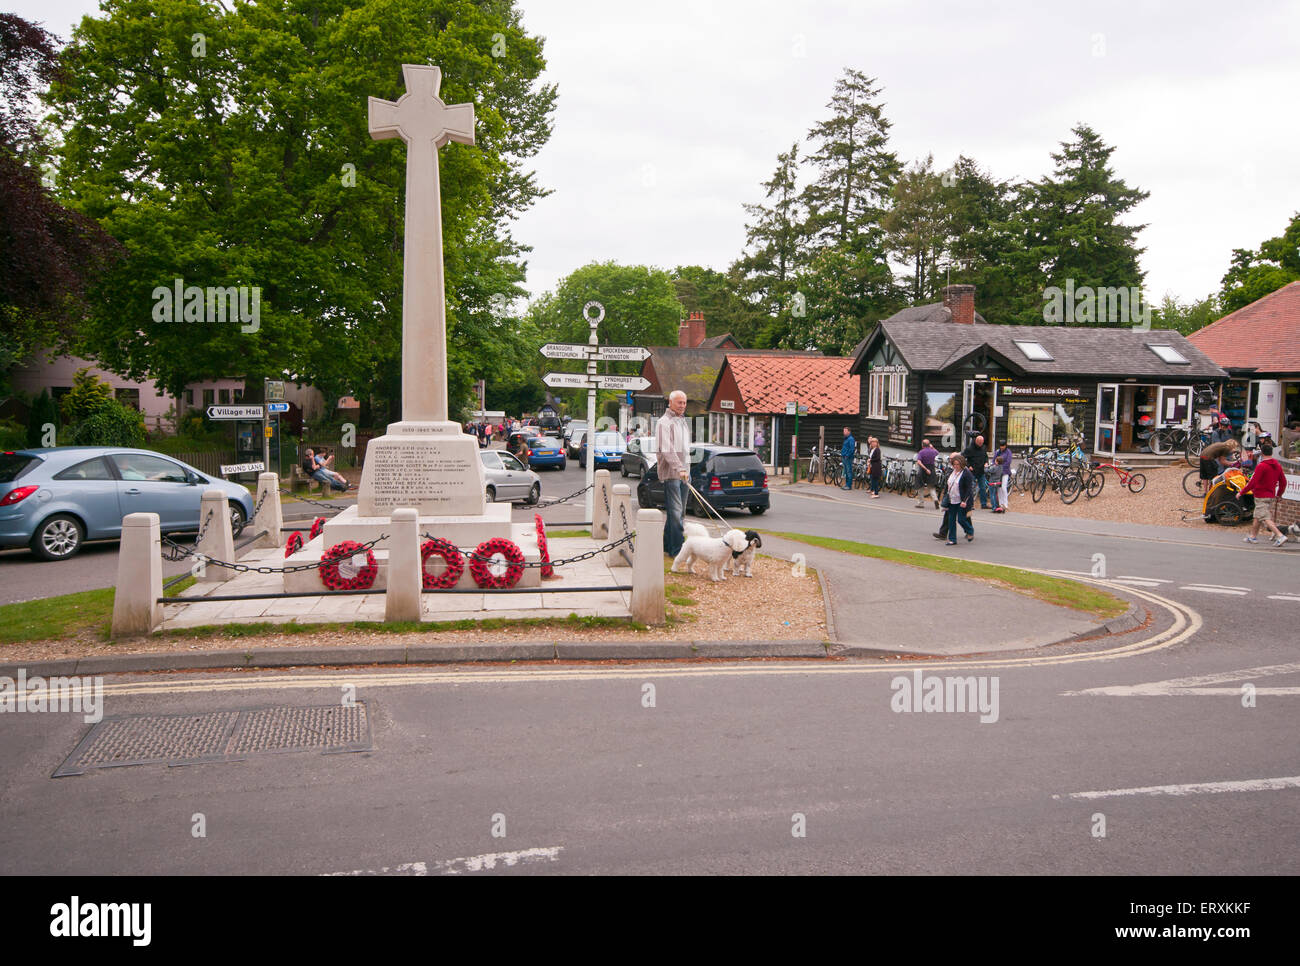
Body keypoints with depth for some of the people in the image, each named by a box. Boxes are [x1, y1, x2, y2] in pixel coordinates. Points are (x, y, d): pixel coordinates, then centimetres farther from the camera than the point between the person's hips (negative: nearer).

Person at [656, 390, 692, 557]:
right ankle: (677, 549, -11)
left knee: (679, 511, 12)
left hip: (683, 472, 9)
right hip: (671, 473, -9)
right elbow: (666, 450, -20)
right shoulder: (664, 422, -10)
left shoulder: (683, 421, 19)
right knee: (675, 511, -11)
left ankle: (668, 546, 20)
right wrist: (679, 468, -28)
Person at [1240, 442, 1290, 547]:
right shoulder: (1278, 466, 6)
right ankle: (1253, 536, 25)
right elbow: (1283, 482, 12)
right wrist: (1279, 495, 25)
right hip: (1272, 496, 8)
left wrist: (1241, 492, -9)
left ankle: (1280, 536, -19)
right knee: (1257, 517, 18)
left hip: (1261, 497, -8)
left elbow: (1253, 483, -19)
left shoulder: (1261, 466, -17)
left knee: (1266, 519, -9)